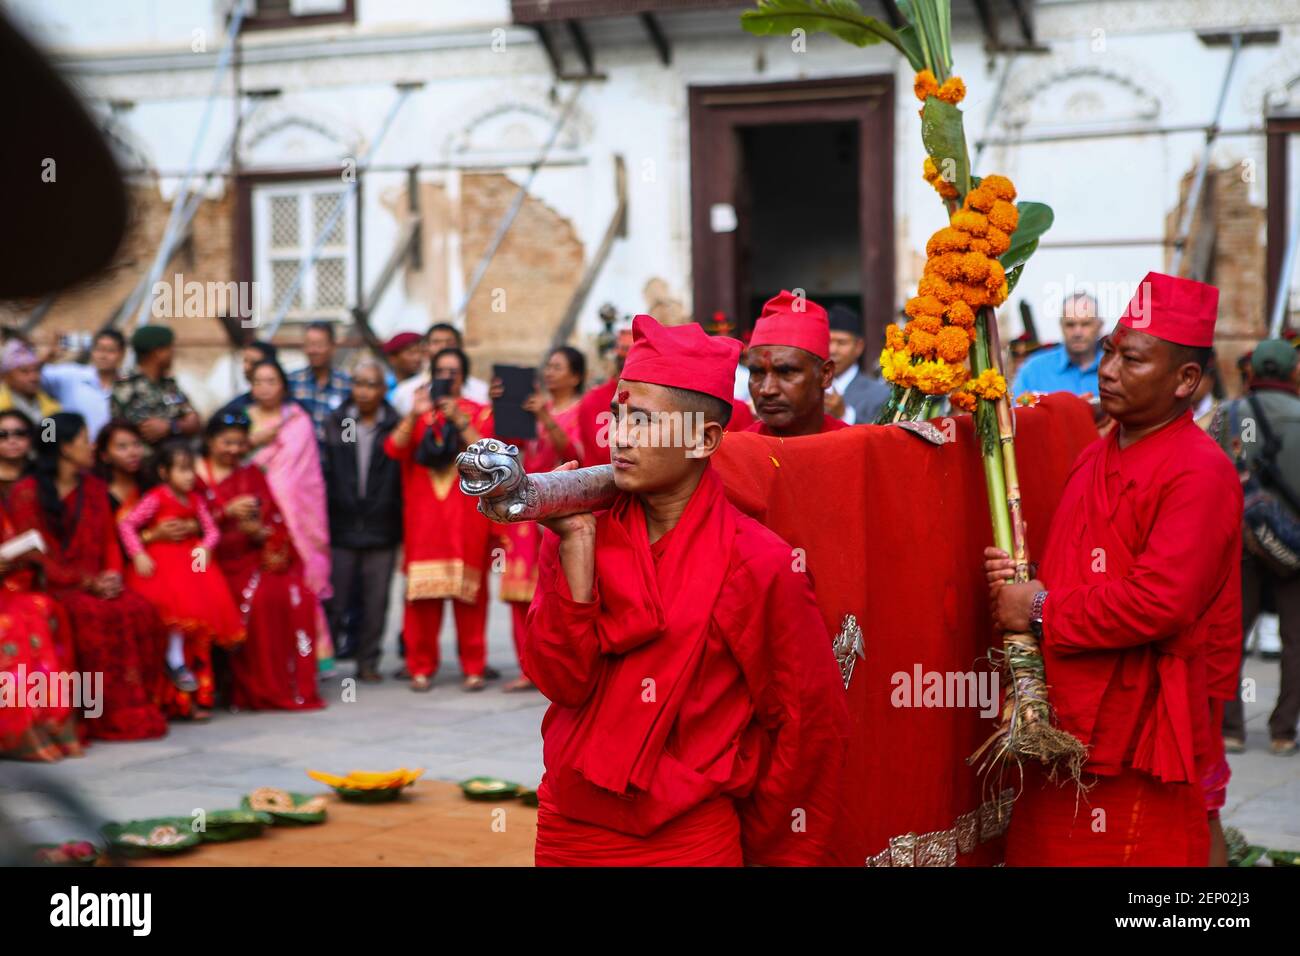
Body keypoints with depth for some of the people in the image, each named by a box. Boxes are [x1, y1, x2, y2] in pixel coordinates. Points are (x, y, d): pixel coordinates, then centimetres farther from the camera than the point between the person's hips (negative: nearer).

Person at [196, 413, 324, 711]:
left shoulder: (251, 474, 21)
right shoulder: (195, 476, 9)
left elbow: (276, 518, 11)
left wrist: (262, 532, -10)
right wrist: (227, 512, -14)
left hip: (261, 551, 3)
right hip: (222, 560, -3)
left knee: (297, 596, -25)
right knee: (257, 599, -30)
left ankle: (297, 685, -17)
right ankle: (260, 690, -19)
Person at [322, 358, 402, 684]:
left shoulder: (396, 427, 2)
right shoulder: (336, 424, 7)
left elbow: (405, 474, 1)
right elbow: (324, 471, 5)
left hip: (381, 529, -1)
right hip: (341, 527, 1)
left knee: (376, 602, 4)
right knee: (334, 599, 4)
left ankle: (368, 661, 14)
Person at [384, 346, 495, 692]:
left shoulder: (479, 413, 11)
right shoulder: (419, 411, 16)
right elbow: (394, 449, 0)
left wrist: (459, 420, -13)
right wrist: (415, 415, -11)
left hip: (466, 513, -1)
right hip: (424, 513, 1)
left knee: (469, 590, -5)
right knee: (422, 590, -4)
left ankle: (473, 667, 0)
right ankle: (421, 667, 1)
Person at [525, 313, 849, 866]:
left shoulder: (757, 562, -12)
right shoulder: (579, 533, -1)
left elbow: (810, 724, -5)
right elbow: (560, 679, -10)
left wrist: (763, 848, 3)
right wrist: (577, 542, -17)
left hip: (690, 839, -4)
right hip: (568, 831, 4)